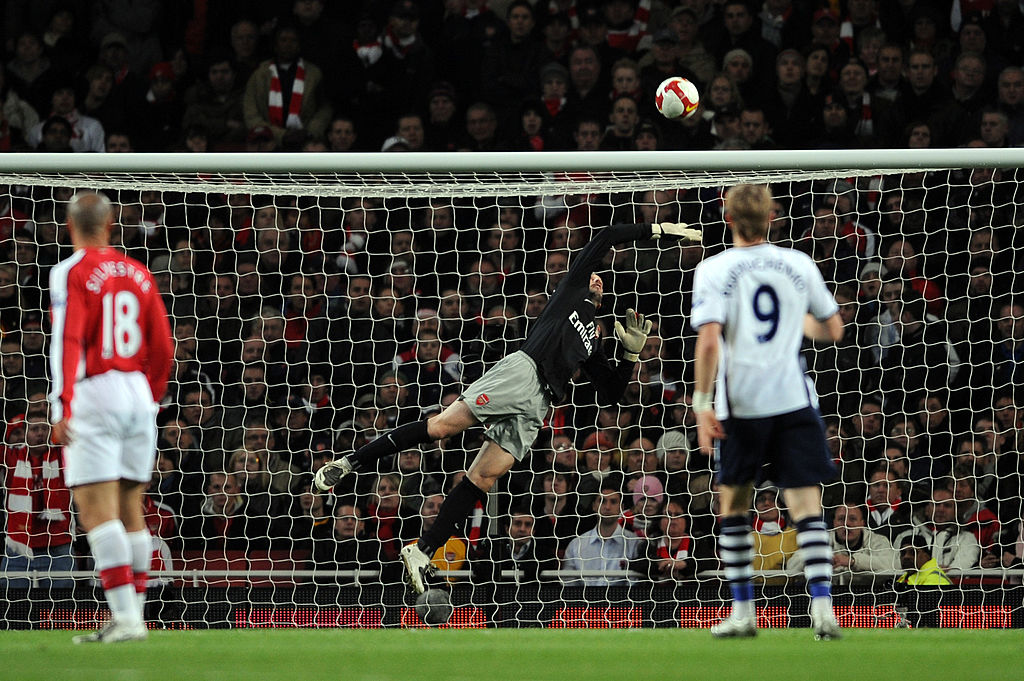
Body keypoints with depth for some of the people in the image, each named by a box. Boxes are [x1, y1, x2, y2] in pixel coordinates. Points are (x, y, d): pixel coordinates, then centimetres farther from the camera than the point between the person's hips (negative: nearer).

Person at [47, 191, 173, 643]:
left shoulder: (70, 273, -7)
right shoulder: (139, 274, 11)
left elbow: (68, 343, -16)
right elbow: (162, 348, 13)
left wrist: (61, 408, -19)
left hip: (93, 396, -6)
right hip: (138, 394, 6)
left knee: (97, 510, -9)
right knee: (130, 510, 12)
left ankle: (125, 615, -18)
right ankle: (134, 617, 14)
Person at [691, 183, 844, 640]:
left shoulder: (714, 270, -3)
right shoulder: (799, 265, 5)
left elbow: (709, 342, -14)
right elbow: (832, 330, 14)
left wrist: (702, 405, -10)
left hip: (741, 405, -1)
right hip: (794, 401, 1)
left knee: (734, 506, 16)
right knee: (807, 508, -1)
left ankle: (742, 612, 16)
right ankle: (822, 607, -16)